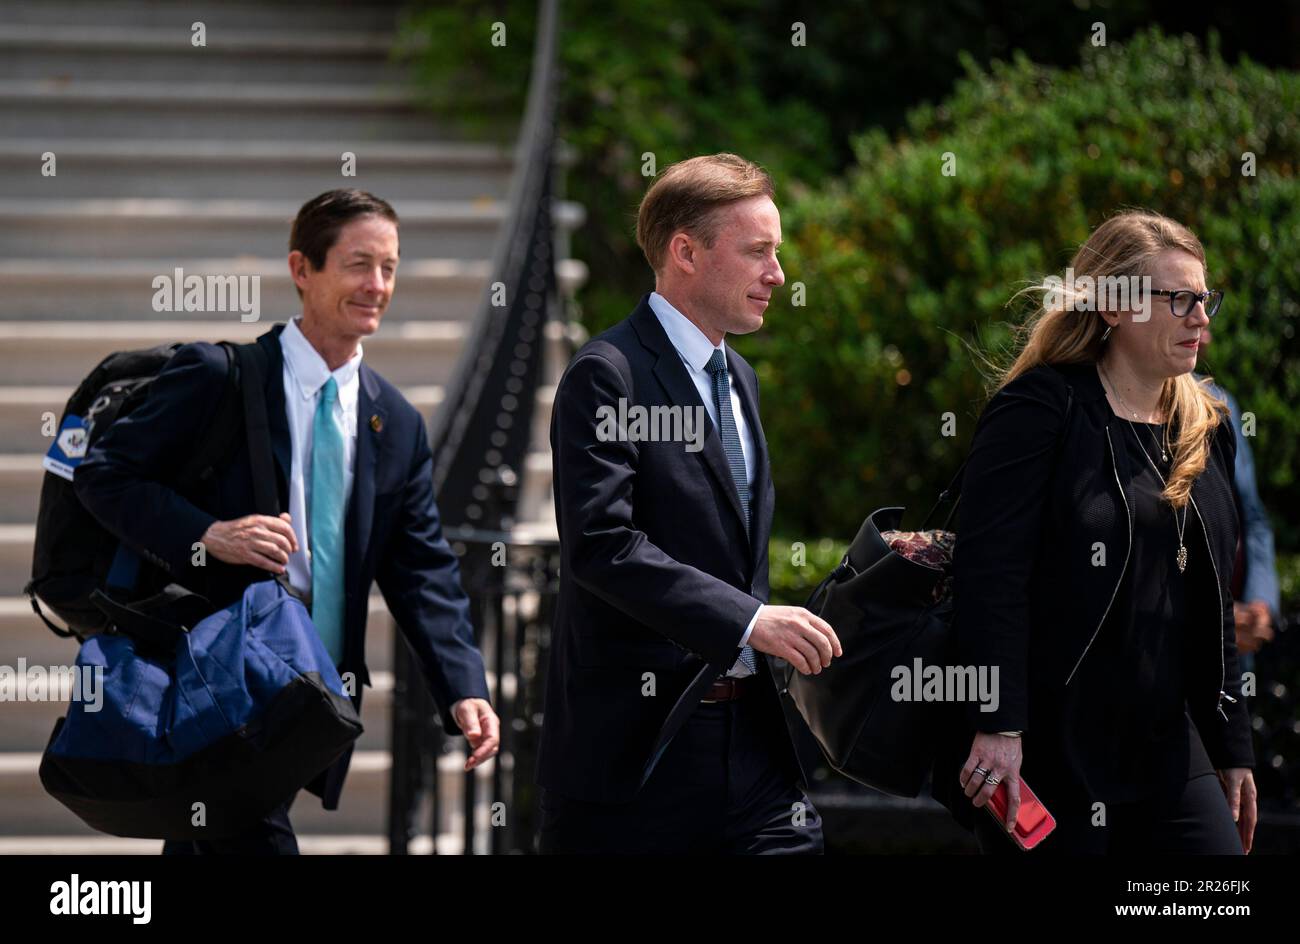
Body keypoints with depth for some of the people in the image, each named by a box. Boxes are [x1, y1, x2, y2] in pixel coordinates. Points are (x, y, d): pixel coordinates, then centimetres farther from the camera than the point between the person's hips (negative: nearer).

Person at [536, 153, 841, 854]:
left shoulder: (738, 379, 18)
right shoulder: (607, 375, -10)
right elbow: (601, 542, -21)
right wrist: (747, 619, -26)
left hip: (749, 736, 7)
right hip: (636, 741, -7)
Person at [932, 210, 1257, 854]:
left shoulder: (1207, 432, 15)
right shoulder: (1039, 409, -7)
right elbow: (988, 572, -16)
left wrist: (1232, 749, 18)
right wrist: (997, 726, -23)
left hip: (1164, 752, 6)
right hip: (1049, 752, -6)